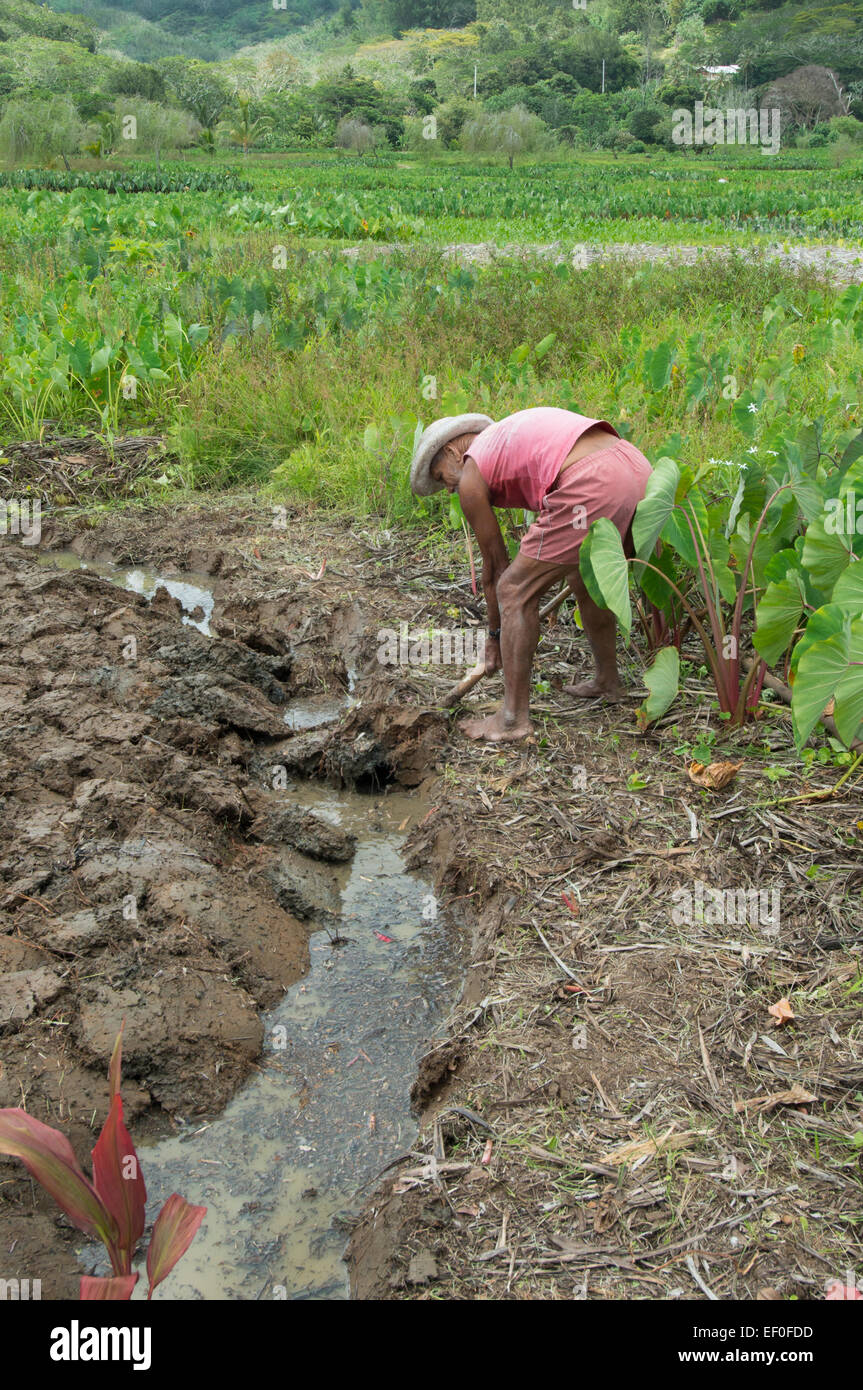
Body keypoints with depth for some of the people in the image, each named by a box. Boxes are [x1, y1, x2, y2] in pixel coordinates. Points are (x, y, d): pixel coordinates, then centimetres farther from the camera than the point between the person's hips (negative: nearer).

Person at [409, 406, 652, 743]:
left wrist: (495, 633, 31)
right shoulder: (510, 432, 33)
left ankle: (514, 717, 8)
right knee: (585, 580, 31)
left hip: (591, 487, -9)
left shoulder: (471, 477, 12)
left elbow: (494, 563, 19)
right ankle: (608, 681, 46)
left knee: (515, 592, 4)